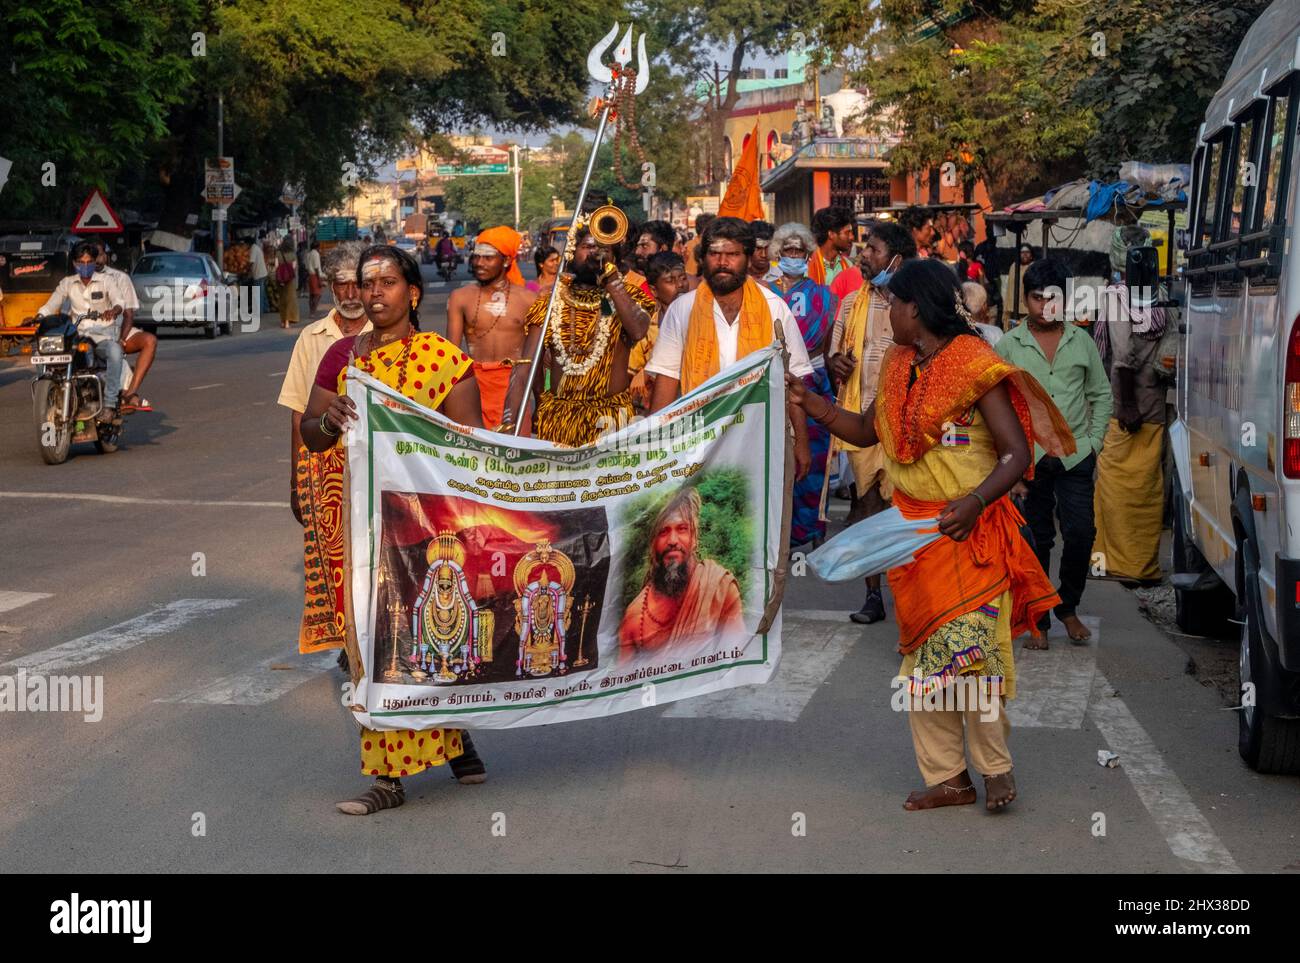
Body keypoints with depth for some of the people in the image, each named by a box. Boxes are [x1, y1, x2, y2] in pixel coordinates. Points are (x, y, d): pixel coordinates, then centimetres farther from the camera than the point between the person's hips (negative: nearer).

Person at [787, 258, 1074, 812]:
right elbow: (865, 431, 23)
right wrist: (809, 402, 11)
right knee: (922, 656, 8)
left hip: (968, 533, -7)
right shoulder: (898, 367, 12)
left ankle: (996, 767, 12)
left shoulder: (974, 366, -12)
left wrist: (975, 501, -30)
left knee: (970, 653, -8)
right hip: (911, 532, 7)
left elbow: (1016, 454, -16)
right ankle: (948, 777, 17)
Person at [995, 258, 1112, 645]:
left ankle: (1068, 606, 15)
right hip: (1029, 459, -1)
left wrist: (1094, 442, 2)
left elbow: (1102, 395, 14)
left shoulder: (1082, 342, 6)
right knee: (1036, 541, 6)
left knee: (1080, 533, -8)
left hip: (1075, 457, 1)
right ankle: (1038, 619, 17)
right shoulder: (1008, 346, 0)